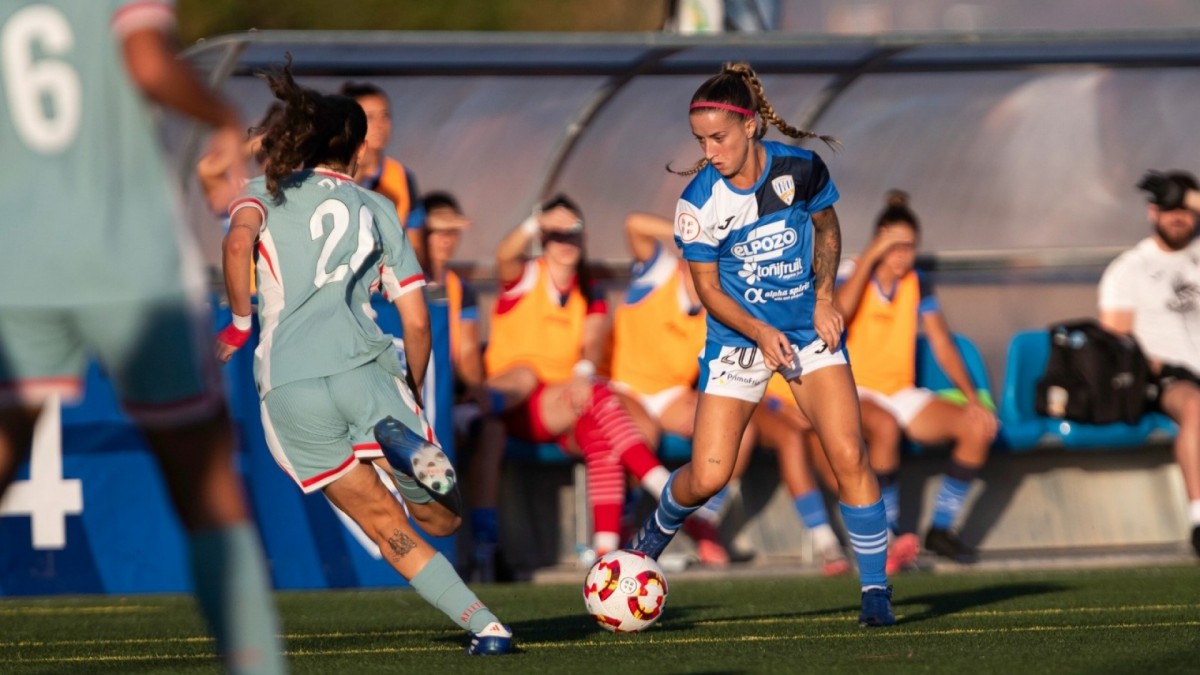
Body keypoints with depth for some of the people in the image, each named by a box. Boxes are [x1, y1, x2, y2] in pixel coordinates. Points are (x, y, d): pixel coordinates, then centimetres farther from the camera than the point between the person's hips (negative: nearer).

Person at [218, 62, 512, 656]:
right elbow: (417, 323, 15)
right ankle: (403, 443, -27)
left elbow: (238, 240, -10)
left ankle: (483, 624, -9)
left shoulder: (266, 193, 15)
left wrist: (240, 322, 2)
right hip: (362, 364, 0)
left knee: (389, 528, 8)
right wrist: (413, 398, 28)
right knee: (441, 519, 4)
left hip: (285, 387, 0)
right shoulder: (376, 209, 20)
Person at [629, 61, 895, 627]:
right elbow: (708, 288, -9)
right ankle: (655, 533, 29)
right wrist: (760, 333, -24)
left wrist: (824, 295, -6)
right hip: (738, 337, -1)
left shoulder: (800, 169, -13)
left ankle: (875, 592, -3)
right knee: (707, 477, -5)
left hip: (809, 329, 1)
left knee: (849, 457, -13)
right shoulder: (699, 201, -17)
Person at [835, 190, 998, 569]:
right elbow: (839, 311, -29)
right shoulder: (851, 275, -6)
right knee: (885, 426, -40)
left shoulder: (918, 286, 8)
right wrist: (870, 256, -24)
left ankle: (940, 528, -7)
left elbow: (942, 345, 6)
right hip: (854, 392, -5)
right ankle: (885, 535, -27)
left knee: (978, 427, -17)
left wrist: (973, 397, -6)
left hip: (902, 394, 5)